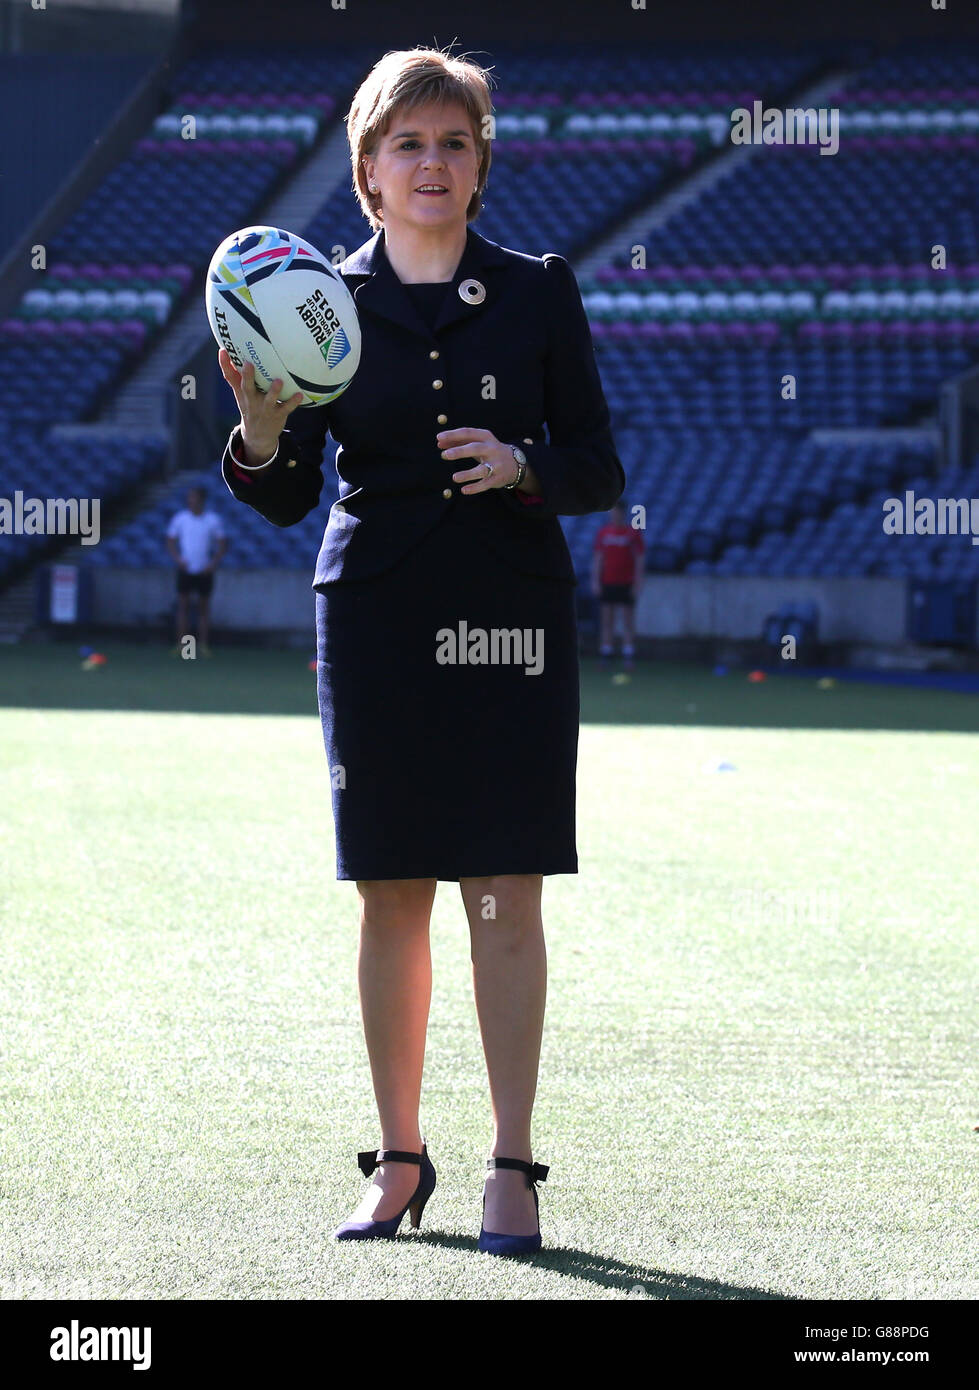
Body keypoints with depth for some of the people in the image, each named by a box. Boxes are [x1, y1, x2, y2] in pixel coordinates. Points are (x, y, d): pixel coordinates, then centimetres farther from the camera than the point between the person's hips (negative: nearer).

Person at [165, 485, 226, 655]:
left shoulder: (213, 519, -1)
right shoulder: (180, 518, 1)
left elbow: (222, 543, 4)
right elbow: (170, 540, 8)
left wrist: (214, 563, -8)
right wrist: (177, 559, -7)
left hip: (204, 571, 0)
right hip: (185, 570, 0)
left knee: (204, 607, 4)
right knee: (183, 605, -2)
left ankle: (203, 645, 8)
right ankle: (181, 644, 0)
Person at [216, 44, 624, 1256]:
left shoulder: (539, 294, 4)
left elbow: (599, 473, 5)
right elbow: (286, 499, 3)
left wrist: (522, 466, -15)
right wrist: (260, 434, -18)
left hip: (513, 616, -1)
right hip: (376, 619, 1)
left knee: (506, 896, -5)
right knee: (390, 896, 3)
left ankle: (511, 1168, -1)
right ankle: (399, 1161, 15)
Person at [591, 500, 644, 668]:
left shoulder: (633, 533, 1)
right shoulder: (602, 532, 9)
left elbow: (639, 560, 1)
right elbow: (597, 558, 10)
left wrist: (637, 583, -4)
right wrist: (595, 581, 2)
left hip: (626, 584, -3)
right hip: (606, 583, 3)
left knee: (628, 621, -4)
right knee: (606, 621, 2)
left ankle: (629, 660, -4)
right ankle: (605, 659, 5)